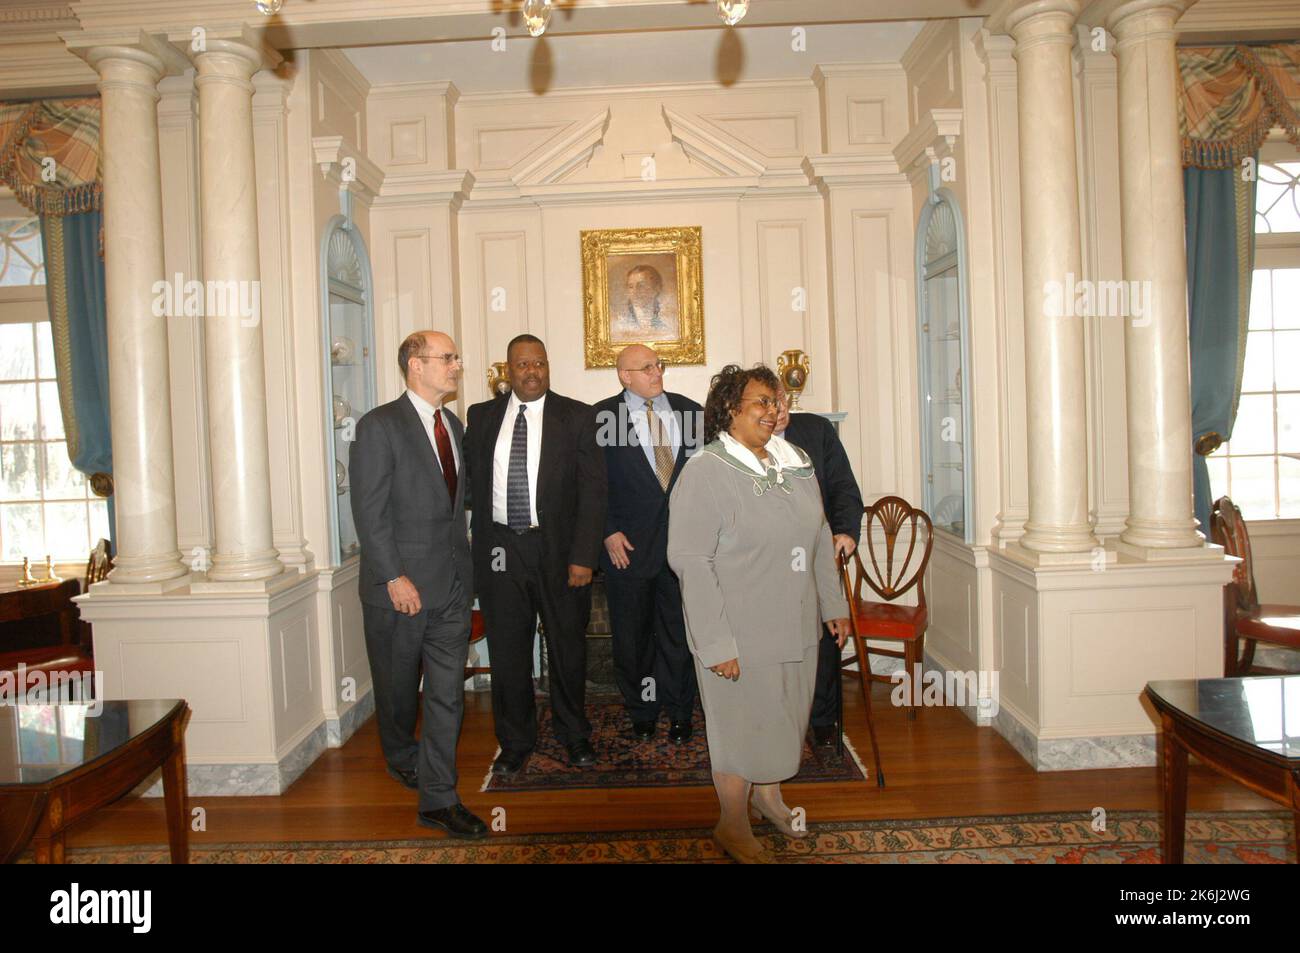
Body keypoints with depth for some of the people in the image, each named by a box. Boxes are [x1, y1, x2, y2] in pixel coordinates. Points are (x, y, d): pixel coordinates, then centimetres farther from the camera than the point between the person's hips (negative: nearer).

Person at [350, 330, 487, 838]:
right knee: (399, 686, 14)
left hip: (453, 582, 6)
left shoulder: (454, 425, 12)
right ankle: (401, 756, 41)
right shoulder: (379, 426, -10)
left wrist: (465, 564, 8)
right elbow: (369, 511, -14)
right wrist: (395, 577, -18)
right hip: (401, 583, -5)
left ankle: (437, 798, 12)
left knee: (448, 692, 4)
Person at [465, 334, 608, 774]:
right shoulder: (482, 417, 6)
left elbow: (592, 490, -6)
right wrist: (479, 548, 0)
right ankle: (515, 741, 28)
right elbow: (472, 483, 8)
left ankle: (574, 734, 34)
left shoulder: (577, 416, -2)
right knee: (507, 650, 10)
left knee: (568, 647, 13)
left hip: (558, 548, -1)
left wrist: (583, 556, -13)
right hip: (500, 550, 2)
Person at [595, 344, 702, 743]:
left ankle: (679, 713, 27)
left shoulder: (690, 411, 5)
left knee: (679, 633, 10)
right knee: (632, 636, 12)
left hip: (684, 541, 2)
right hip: (628, 545, -2)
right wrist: (609, 532, -10)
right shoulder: (602, 416, -4)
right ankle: (641, 712, 30)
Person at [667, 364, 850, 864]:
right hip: (741, 634, -6)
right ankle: (733, 826, 30)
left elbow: (819, 538, 13)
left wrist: (833, 604, 15)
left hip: (796, 625, 7)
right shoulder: (705, 472, -17)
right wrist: (716, 642, -23)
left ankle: (770, 795, 47)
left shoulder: (795, 463, 4)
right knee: (744, 726, 8)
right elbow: (690, 559, -21)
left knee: (787, 715, 21)